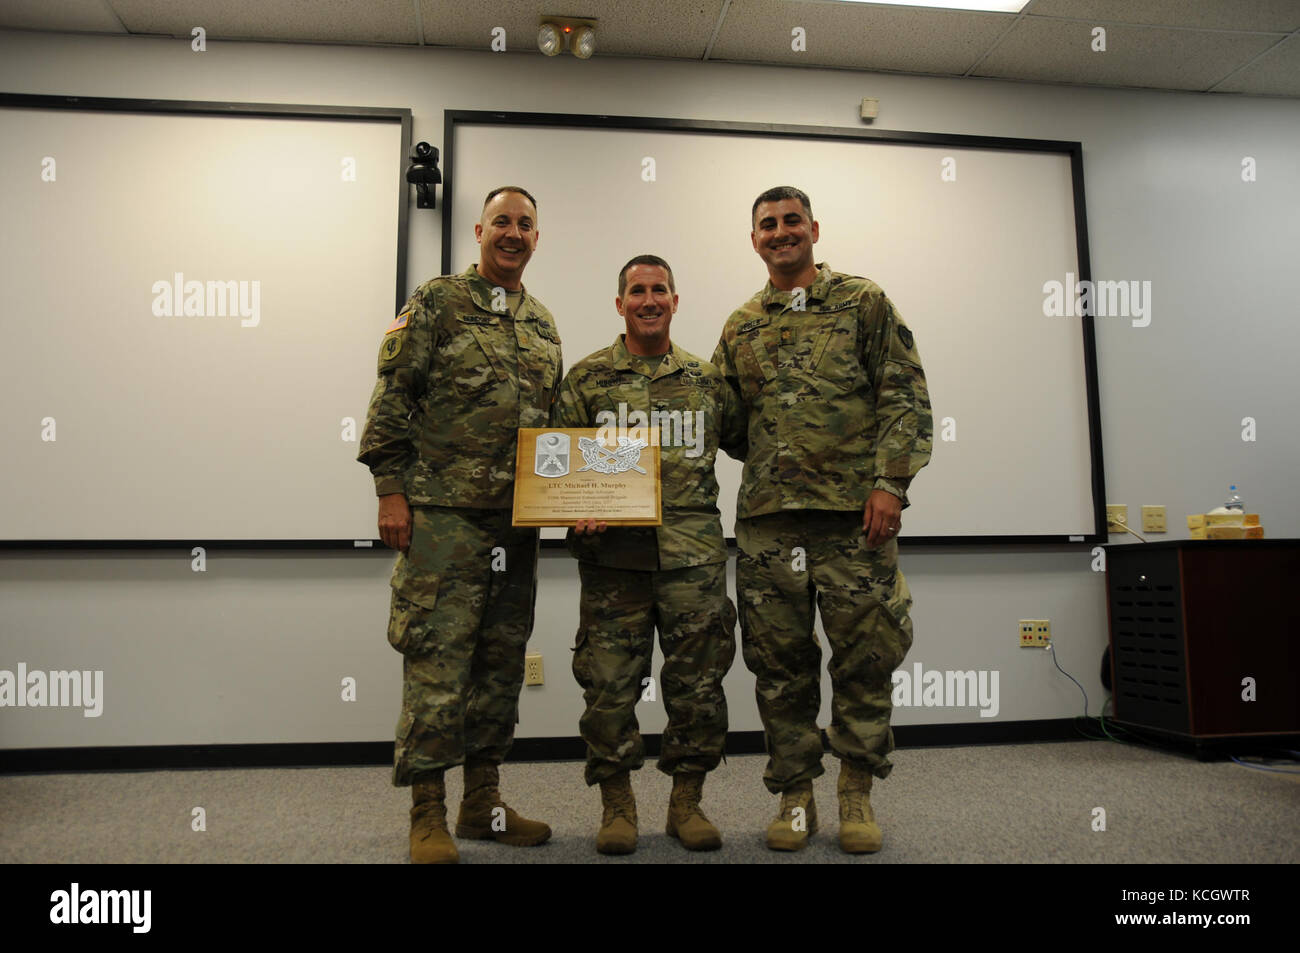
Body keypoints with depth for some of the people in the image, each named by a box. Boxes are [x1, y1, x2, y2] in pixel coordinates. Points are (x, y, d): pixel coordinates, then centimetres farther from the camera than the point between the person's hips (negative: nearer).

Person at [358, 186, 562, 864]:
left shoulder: (544, 326, 18)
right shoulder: (437, 302, 1)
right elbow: (391, 397, -5)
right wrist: (390, 491, -11)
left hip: (516, 521, 6)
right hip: (442, 513, -6)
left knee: (501, 659, 10)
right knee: (437, 658, -4)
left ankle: (482, 803, 23)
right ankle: (427, 816, 8)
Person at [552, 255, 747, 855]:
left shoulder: (705, 379, 15)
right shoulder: (587, 377, 9)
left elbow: (746, 441, 23)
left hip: (694, 554, 2)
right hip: (613, 552, -1)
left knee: (697, 680, 3)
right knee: (610, 680, 1)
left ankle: (687, 800, 21)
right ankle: (617, 804, 18)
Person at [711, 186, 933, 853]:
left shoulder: (863, 303, 8)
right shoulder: (740, 328, 17)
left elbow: (905, 396, 1)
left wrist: (889, 481, -8)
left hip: (855, 510, -2)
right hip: (767, 517, 3)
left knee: (866, 653, 1)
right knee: (780, 661, 5)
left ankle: (857, 793, 18)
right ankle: (794, 794, 19)